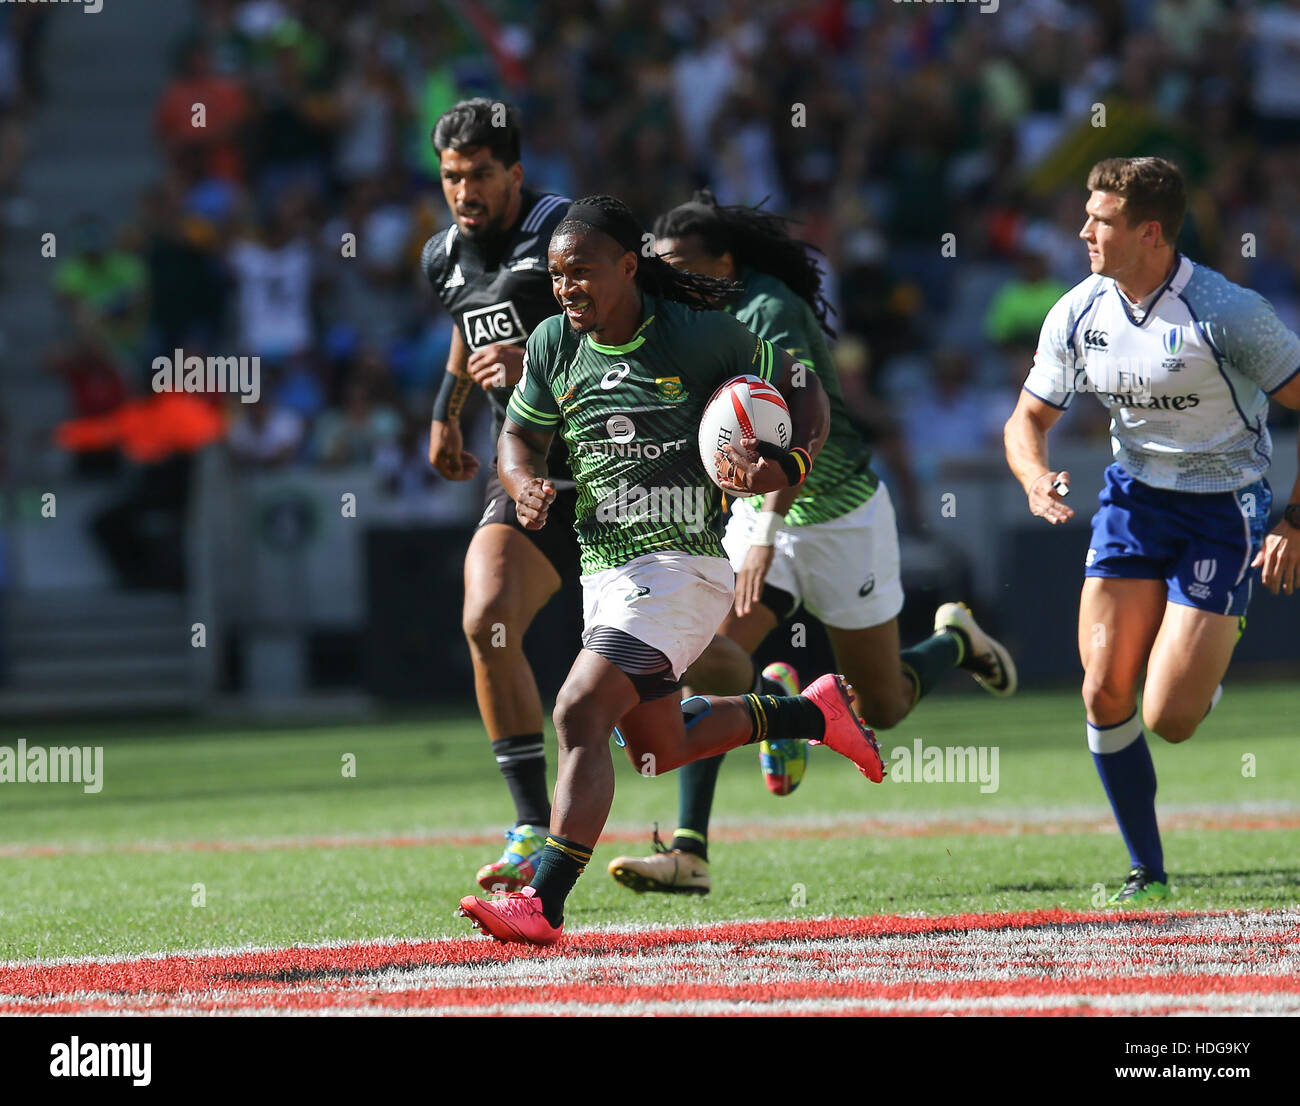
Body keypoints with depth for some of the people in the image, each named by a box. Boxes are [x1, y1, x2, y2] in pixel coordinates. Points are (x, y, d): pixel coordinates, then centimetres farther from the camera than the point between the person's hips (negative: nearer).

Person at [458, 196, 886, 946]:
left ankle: (544, 904, -24)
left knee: (581, 715, -22)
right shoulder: (555, 345, 3)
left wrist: (790, 464, -20)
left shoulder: (700, 337, -11)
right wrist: (526, 484, -9)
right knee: (660, 749, 19)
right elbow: (522, 436, 14)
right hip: (606, 568, 8)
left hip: (685, 564, -8)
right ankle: (815, 712, 40)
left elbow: (802, 392, 0)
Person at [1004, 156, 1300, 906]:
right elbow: (1029, 418, 9)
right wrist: (1036, 477, -14)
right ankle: (1148, 872, 7)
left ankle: (1217, 651, 27)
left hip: (1223, 508, -5)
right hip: (1135, 495, 5)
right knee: (1105, 692, -9)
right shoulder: (1077, 315, -4)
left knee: (1169, 720, -11)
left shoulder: (1226, 313, -20)